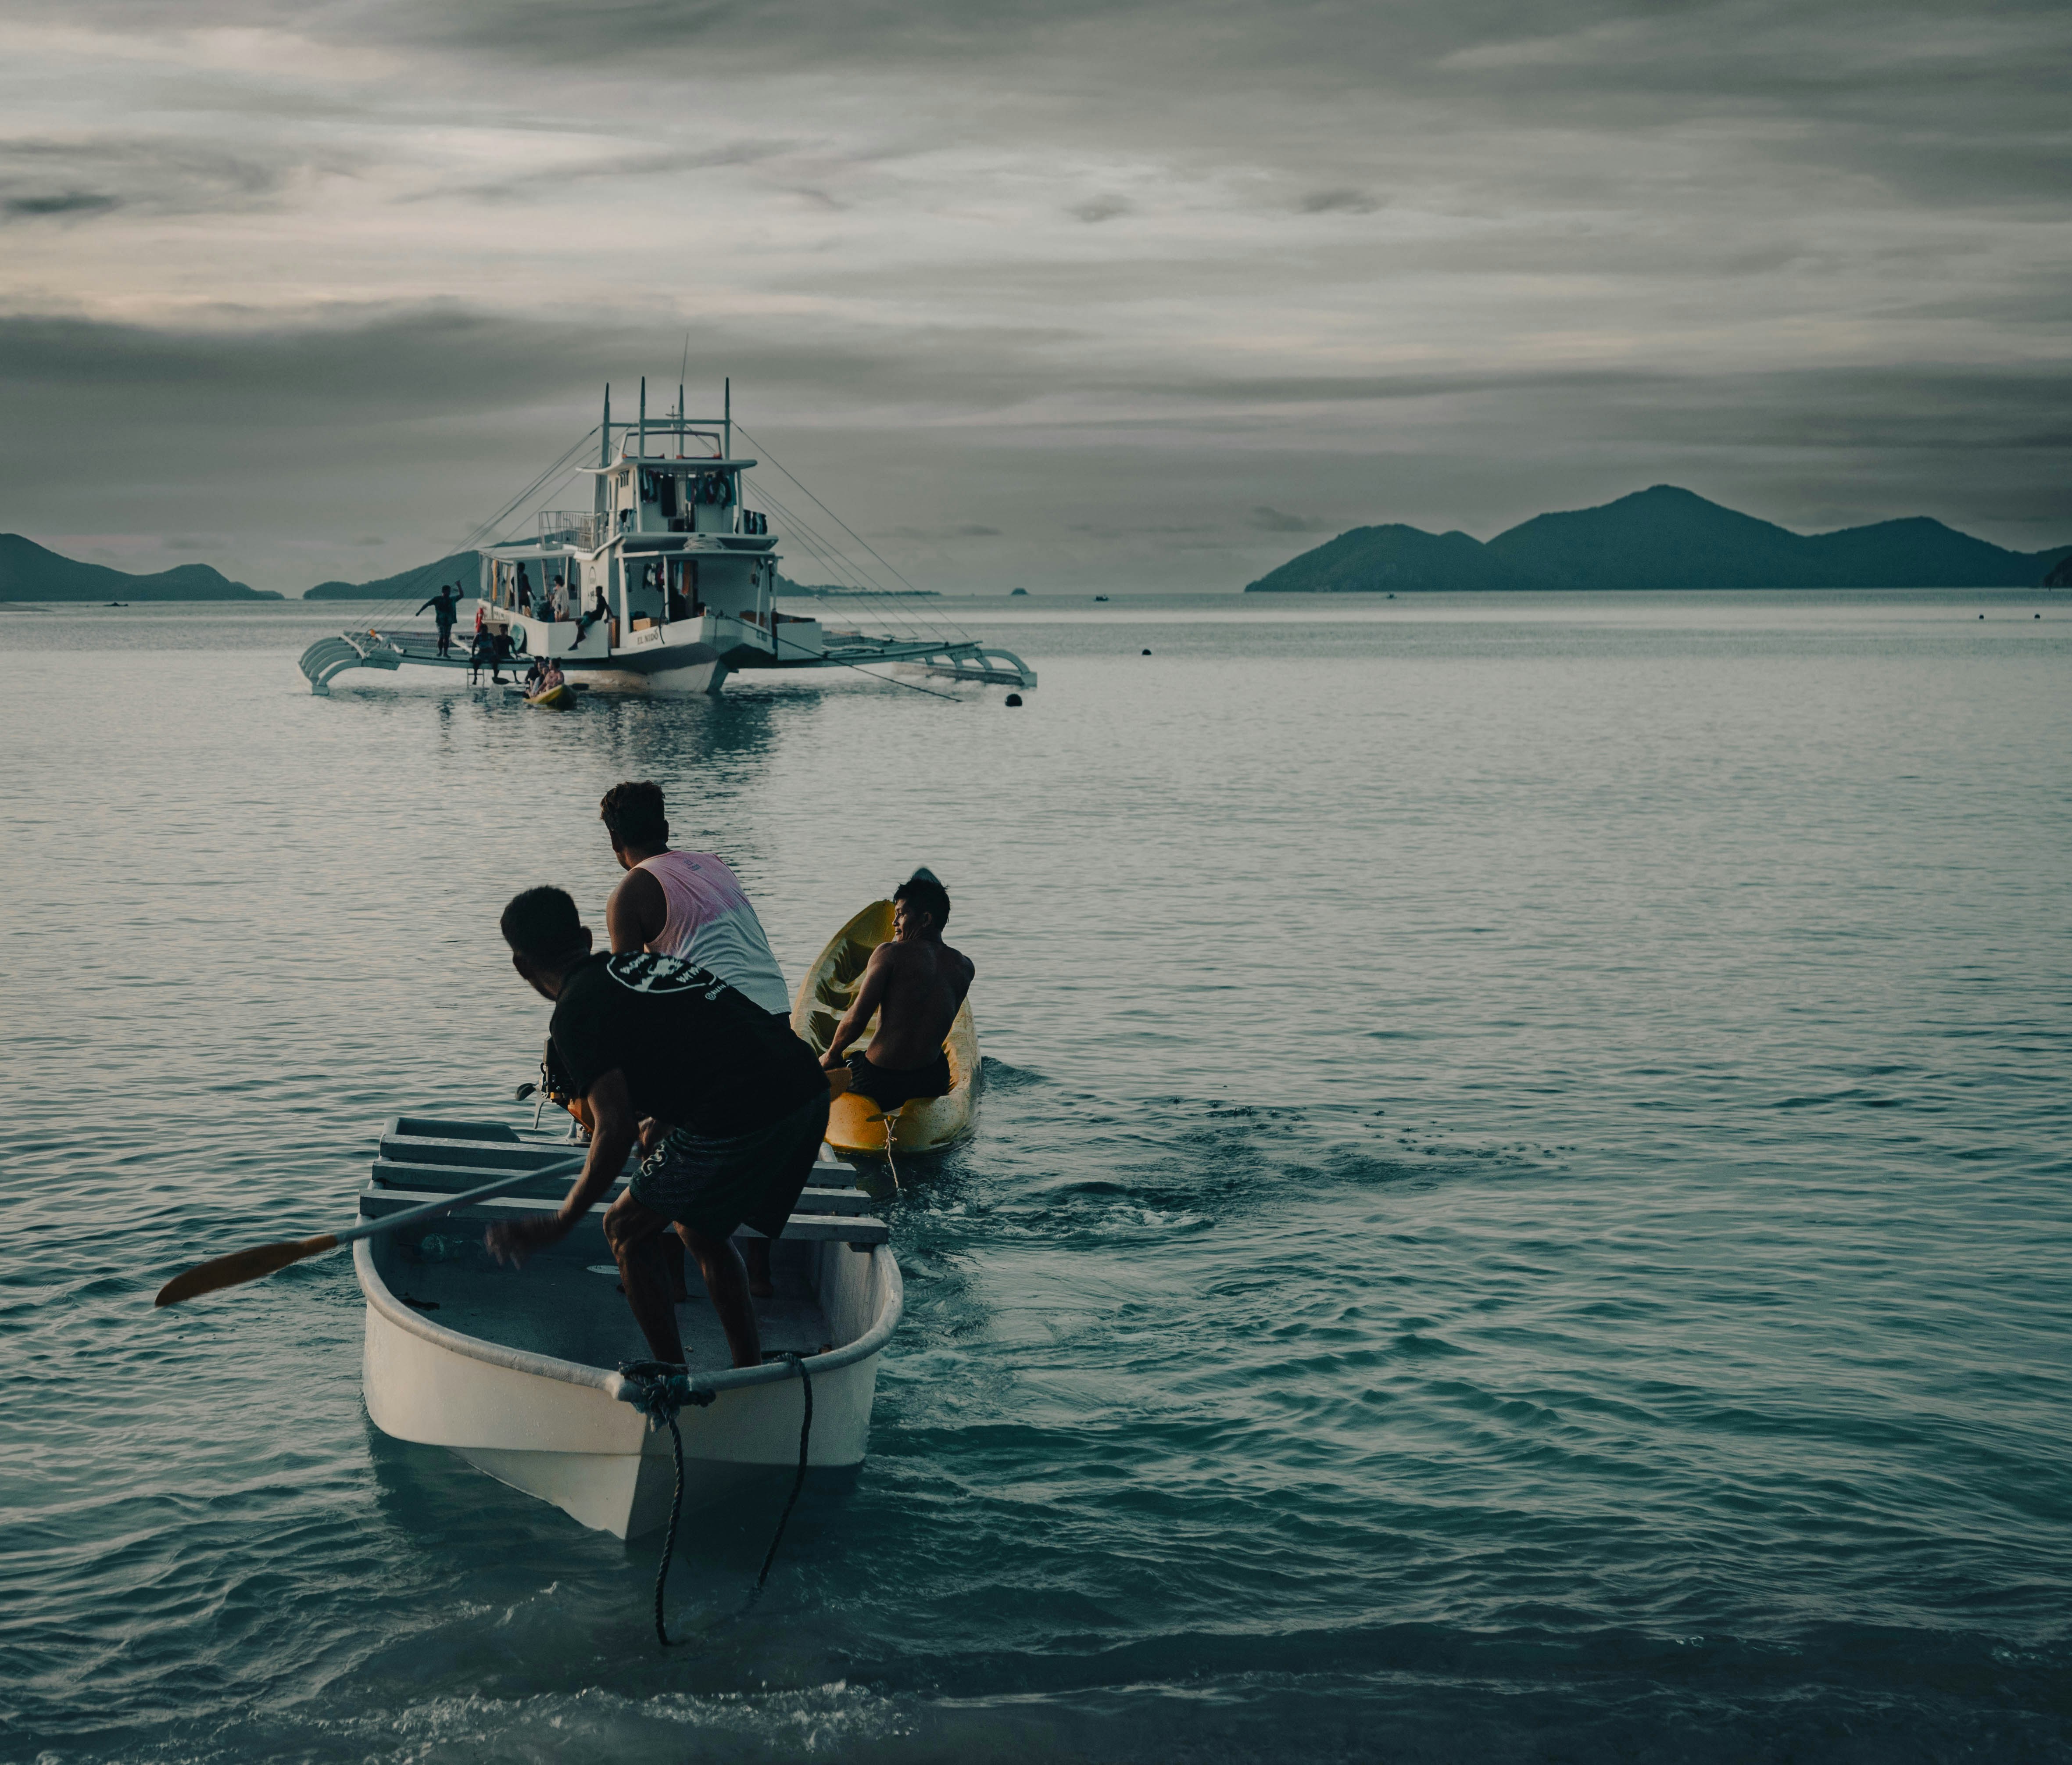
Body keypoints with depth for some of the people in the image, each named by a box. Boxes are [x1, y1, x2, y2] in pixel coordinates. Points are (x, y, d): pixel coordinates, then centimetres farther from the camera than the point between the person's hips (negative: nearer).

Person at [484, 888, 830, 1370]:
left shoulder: (577, 1012, 0)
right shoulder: (649, 960, 24)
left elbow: (615, 1129, -10)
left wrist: (561, 1223, -1)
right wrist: (662, 1123, 49)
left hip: (739, 1122, -8)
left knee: (627, 1230, 14)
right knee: (701, 1231, 27)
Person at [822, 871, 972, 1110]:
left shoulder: (891, 953, -9)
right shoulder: (965, 968, 4)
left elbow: (856, 1020, -14)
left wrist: (832, 1054, 6)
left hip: (878, 1082, -5)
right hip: (933, 1084, 5)